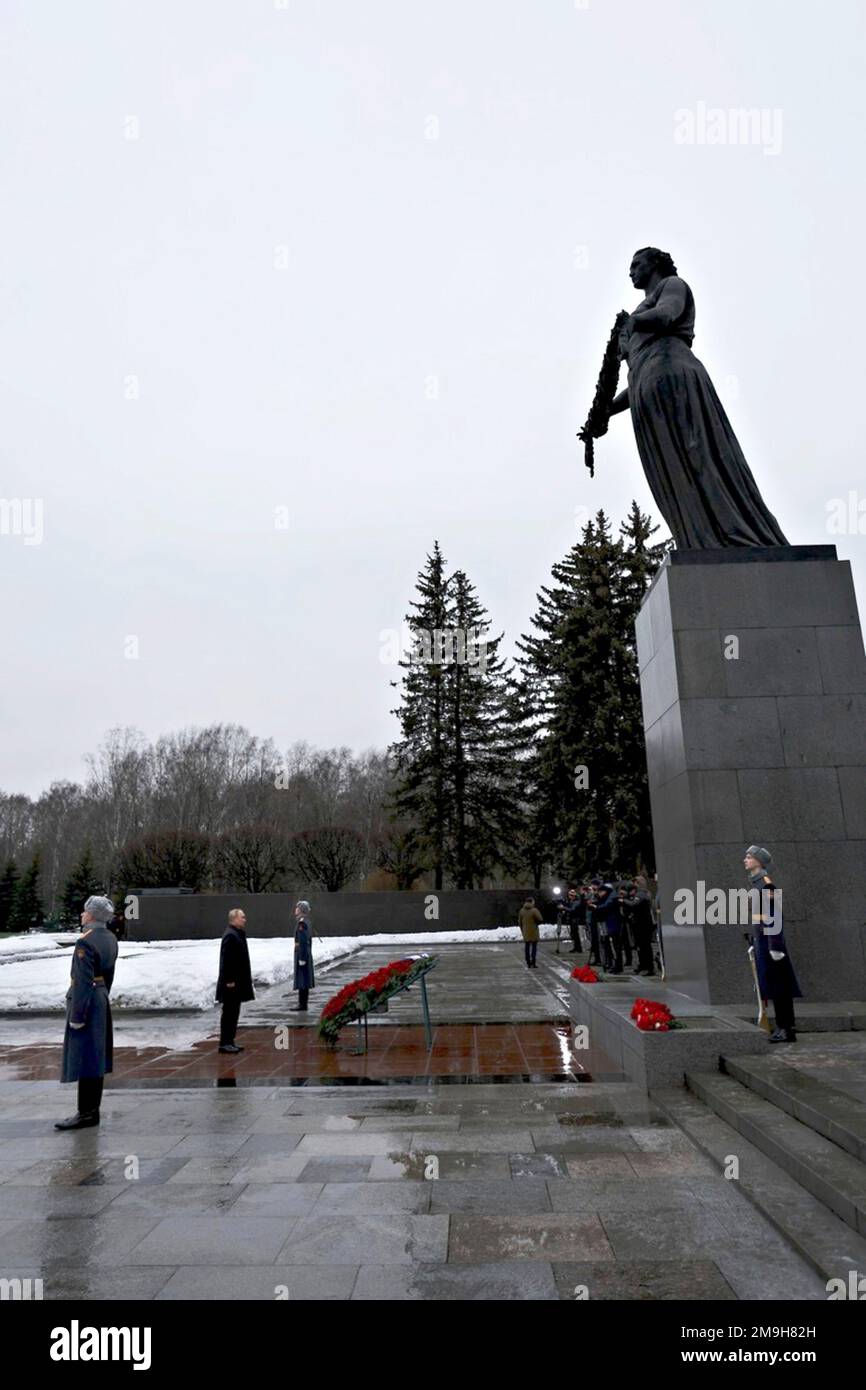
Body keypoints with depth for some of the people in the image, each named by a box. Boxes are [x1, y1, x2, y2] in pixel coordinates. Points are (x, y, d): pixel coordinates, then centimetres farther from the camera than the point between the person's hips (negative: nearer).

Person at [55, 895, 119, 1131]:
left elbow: (83, 982, -22)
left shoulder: (85, 942, -20)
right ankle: (93, 1110, 22)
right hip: (102, 999, 9)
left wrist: (76, 1016, -18)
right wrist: (102, 996, 21)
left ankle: (86, 1113, 4)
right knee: (96, 1057, 14)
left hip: (85, 1001, -9)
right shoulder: (110, 939, 7)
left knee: (83, 1057, -2)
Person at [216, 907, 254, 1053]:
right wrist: (229, 980, -23)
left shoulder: (238, 934, 14)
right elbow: (227, 960, -22)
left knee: (233, 1013, 14)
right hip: (232, 982, -10)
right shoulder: (230, 936, -18)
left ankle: (230, 1041, 21)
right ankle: (224, 1043, 3)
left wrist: (245, 980, 21)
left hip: (237, 981, 10)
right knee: (229, 1013, -3)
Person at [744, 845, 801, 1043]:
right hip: (761, 937, 9)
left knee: (777, 982, -5)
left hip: (769, 936, -9)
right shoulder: (755, 882, 15)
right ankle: (785, 1027, 17)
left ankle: (786, 1028, 1)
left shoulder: (765, 882, -13)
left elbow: (774, 915, -18)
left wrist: (774, 945, -20)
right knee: (776, 984, 11)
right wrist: (754, 942, 21)